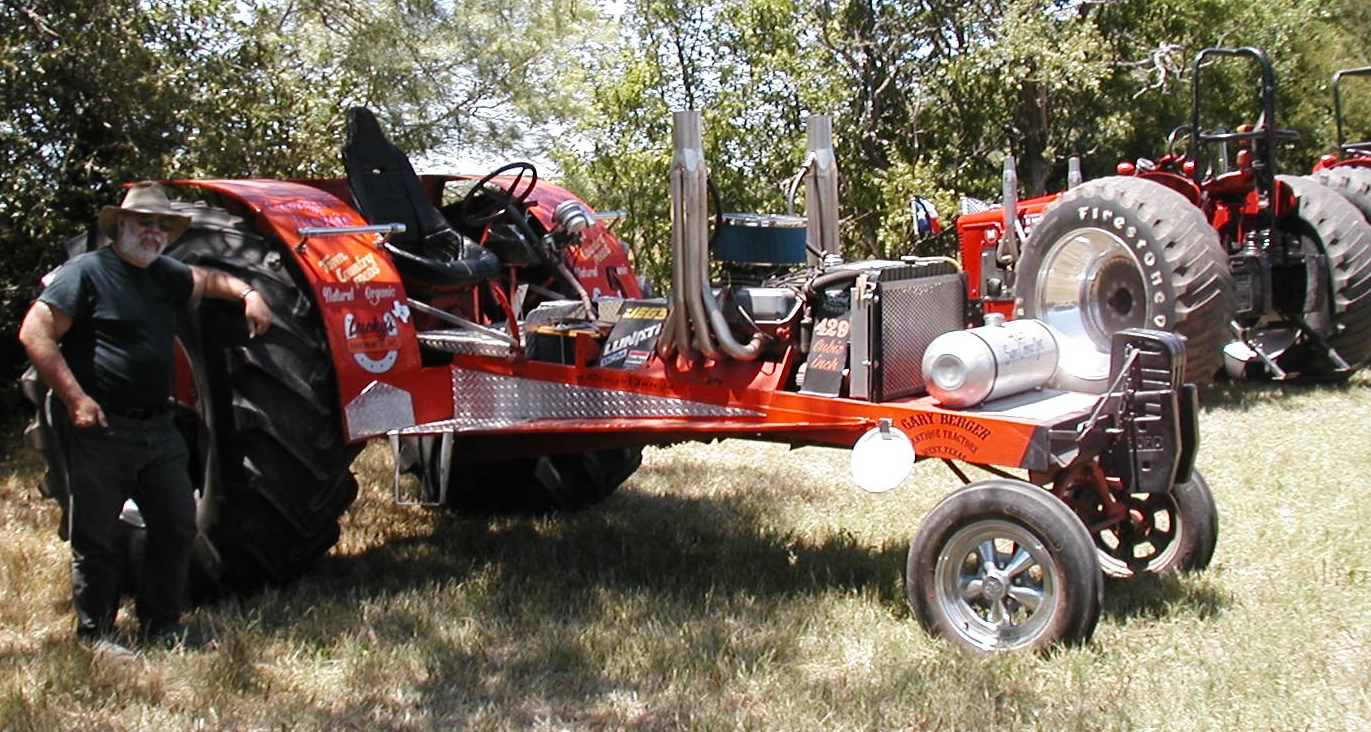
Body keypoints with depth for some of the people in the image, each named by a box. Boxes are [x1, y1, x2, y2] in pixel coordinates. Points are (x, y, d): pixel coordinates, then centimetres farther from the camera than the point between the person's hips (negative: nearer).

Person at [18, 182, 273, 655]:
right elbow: (35, 334, -15)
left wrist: (247, 294, 13)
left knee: (177, 526, 11)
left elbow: (205, 280, 34)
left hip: (158, 427, 8)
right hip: (100, 427, -8)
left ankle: (160, 624, 24)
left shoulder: (163, 275, 14)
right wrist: (76, 399, -21)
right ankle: (94, 633, 15)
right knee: (98, 539, 2)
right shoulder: (87, 272, -9)